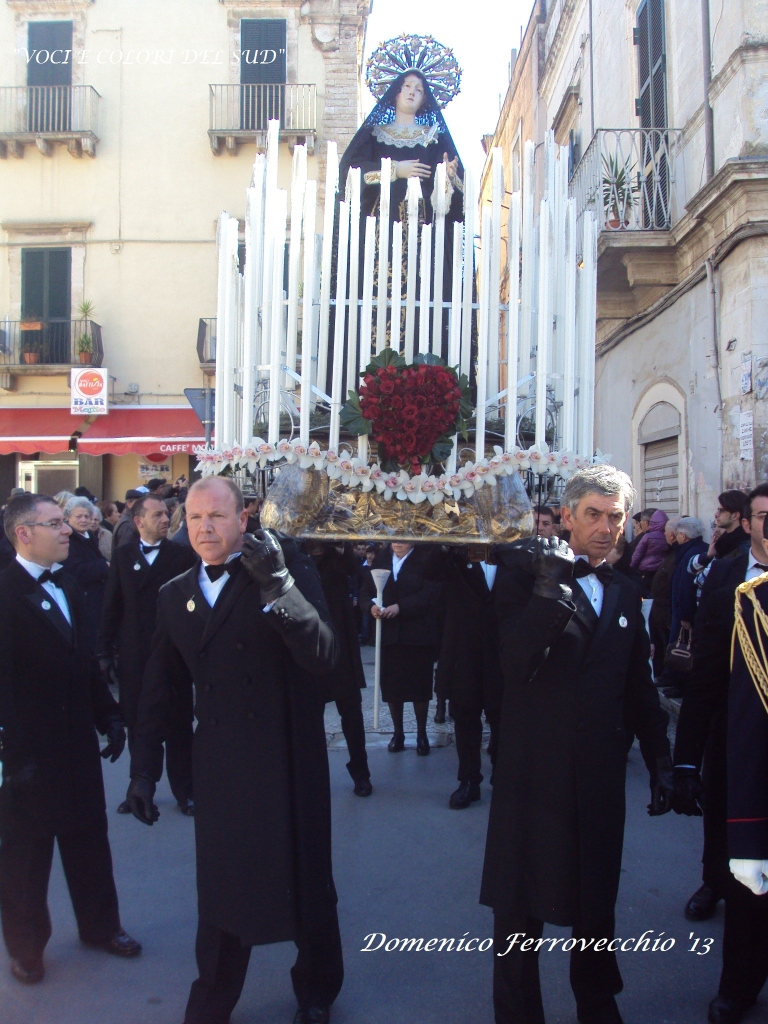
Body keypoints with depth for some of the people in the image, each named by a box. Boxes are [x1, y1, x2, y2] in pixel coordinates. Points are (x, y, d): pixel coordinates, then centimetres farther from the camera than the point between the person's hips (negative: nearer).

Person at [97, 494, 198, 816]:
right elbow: (111, 606, 3)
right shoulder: (123, 556, 4)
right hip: (132, 656, 2)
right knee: (137, 726, 12)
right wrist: (105, 651, 0)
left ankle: (184, 791, 22)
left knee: (178, 727, 8)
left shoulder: (182, 555, -3)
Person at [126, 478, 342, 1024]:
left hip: (288, 764, -3)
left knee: (306, 883, 15)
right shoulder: (175, 595, 5)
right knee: (220, 891, 16)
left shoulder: (292, 573, -10)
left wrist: (278, 585, -34)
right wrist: (144, 768, 9)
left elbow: (323, 656, -24)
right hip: (219, 769, 3)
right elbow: (159, 690, 10)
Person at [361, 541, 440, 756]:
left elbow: (430, 593, -16)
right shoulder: (380, 560, 9)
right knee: (391, 685, 6)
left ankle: (421, 734, 21)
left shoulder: (425, 560, -4)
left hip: (418, 635, -3)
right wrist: (371, 606, -16)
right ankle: (398, 732, 22)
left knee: (419, 686, 5)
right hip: (388, 634, 3)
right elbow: (366, 592, 5)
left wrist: (400, 607, -23)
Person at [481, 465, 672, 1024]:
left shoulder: (625, 594, 10)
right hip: (535, 765, -4)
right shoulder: (529, 574, -7)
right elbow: (515, 662, -22)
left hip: (601, 771, 4)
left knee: (598, 898, 19)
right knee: (522, 902, 10)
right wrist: (553, 588, -31)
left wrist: (660, 758, 13)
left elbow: (641, 686, 15)